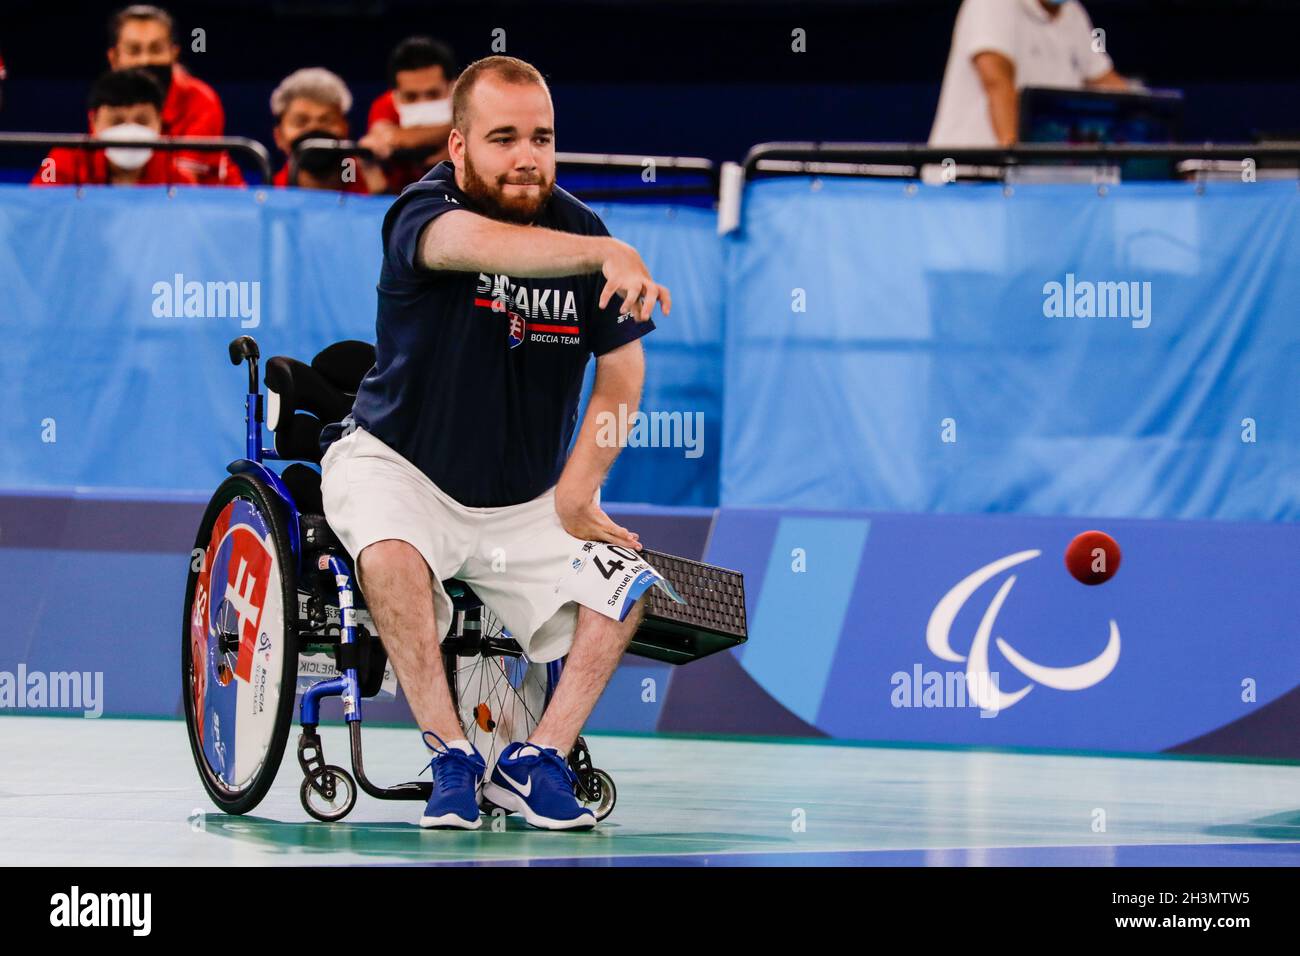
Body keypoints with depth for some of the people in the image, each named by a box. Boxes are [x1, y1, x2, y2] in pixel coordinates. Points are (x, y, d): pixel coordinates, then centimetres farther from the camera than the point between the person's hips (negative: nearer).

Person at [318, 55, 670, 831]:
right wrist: (610, 255, -62)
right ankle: (452, 758, -20)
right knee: (392, 558, -34)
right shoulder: (423, 213, -20)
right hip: (400, 463, -4)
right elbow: (480, 243, -46)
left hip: (525, 498, 4)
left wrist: (576, 492, -10)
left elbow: (622, 371, 1)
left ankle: (538, 759, -5)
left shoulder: (578, 229, -6)